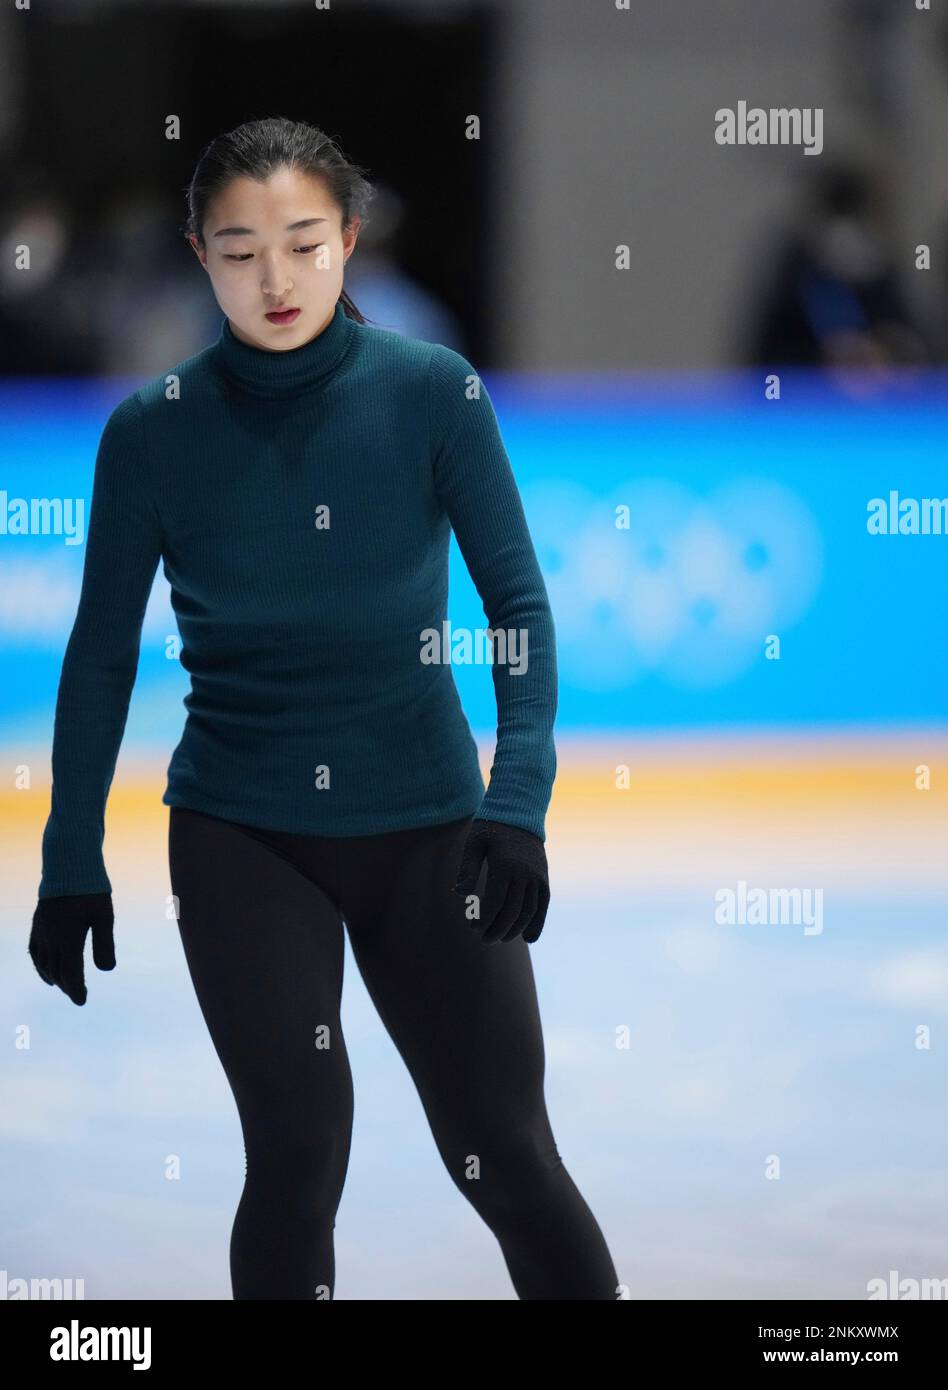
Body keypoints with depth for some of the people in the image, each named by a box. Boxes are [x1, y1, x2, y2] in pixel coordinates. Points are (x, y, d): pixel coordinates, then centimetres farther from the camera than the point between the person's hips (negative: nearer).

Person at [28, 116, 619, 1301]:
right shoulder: (153, 428, -3)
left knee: (505, 1157, 0)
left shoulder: (435, 392, -5)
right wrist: (71, 863, 3)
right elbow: (103, 651, 4)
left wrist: (518, 801, -15)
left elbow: (518, 601, -4)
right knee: (298, 1156, -8)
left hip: (426, 821, 0)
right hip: (240, 833, 0)